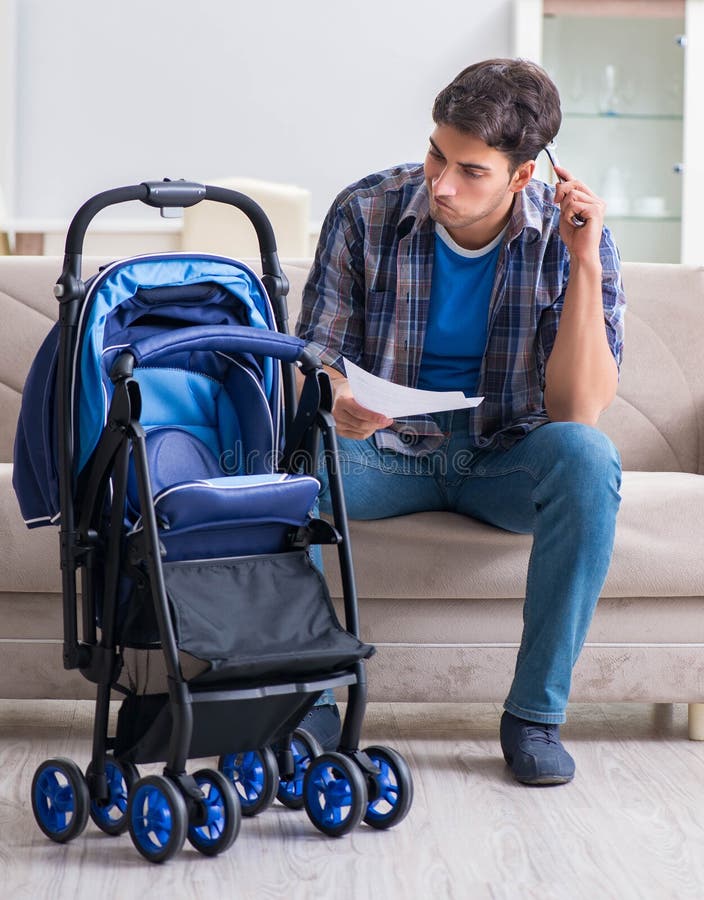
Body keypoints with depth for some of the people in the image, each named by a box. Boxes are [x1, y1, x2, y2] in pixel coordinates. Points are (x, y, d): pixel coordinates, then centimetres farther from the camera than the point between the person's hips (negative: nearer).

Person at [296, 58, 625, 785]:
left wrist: (585, 264, -30)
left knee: (587, 457, -33)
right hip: (383, 451, 0)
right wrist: (336, 406, -33)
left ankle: (535, 712, -21)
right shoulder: (366, 213, -12)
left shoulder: (570, 235, -13)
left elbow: (576, 409, -21)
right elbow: (313, 359, -8)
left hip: (505, 460, 0)